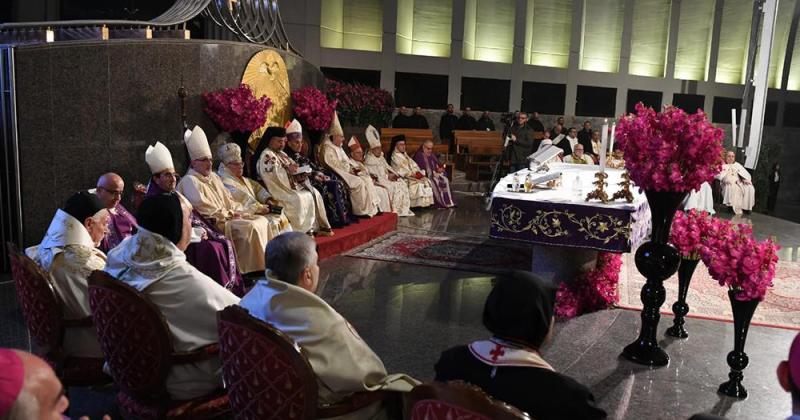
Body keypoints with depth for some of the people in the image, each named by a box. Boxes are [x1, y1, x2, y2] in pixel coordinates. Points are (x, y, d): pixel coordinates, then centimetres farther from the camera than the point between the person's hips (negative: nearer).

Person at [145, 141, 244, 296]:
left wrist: (202, 230, -3)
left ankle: (234, 288, -11)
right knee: (213, 249, -27)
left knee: (225, 243, -11)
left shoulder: (176, 195, 18)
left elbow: (192, 215, 17)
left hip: (194, 233, 8)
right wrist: (196, 233, -17)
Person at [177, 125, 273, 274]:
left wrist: (239, 211, 1)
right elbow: (204, 208, -18)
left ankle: (265, 264, -4)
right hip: (214, 223, -9)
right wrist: (229, 214, -14)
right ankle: (252, 271, -19)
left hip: (227, 216, 9)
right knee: (250, 227, -26)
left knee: (262, 220, -5)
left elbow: (228, 199, 21)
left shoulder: (213, 177, 18)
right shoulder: (189, 181, -9)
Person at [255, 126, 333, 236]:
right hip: (278, 189, -9)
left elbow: (293, 170, 21)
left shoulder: (281, 154, 21)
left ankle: (317, 227, -3)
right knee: (299, 199, -30)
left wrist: (300, 174, 0)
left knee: (314, 193, -2)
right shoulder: (267, 155, -9)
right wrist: (288, 170, -26)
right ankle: (303, 231, -23)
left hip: (292, 185, 10)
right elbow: (272, 173, -23)